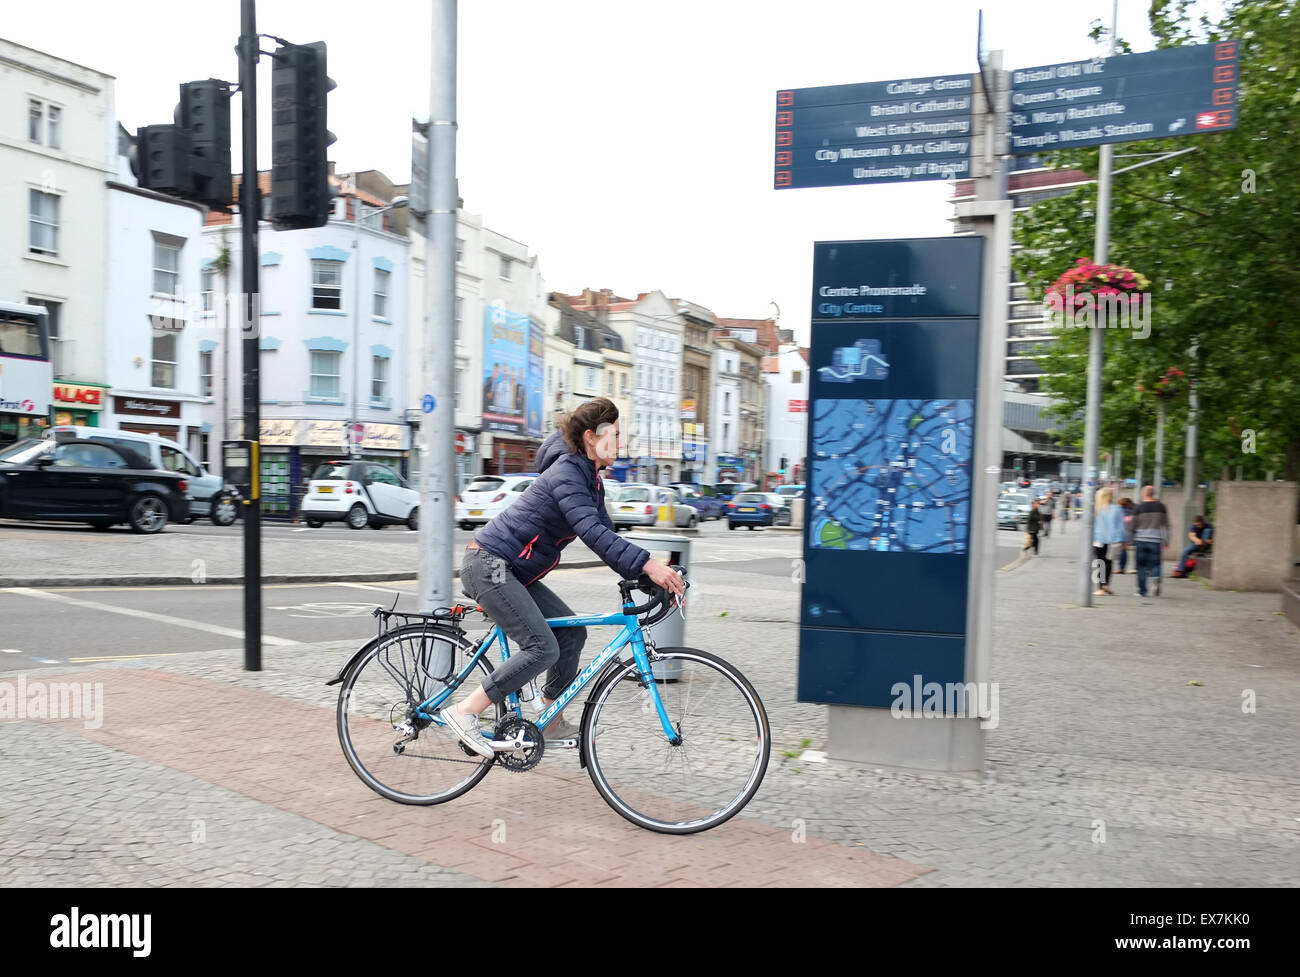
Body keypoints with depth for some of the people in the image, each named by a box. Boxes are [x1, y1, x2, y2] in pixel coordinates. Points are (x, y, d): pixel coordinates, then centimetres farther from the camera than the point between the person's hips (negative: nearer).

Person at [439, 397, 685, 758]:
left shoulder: (591, 480, 13)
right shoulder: (567, 474, -19)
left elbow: (606, 535, 11)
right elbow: (593, 533, -31)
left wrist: (642, 576, -2)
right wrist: (648, 565, -38)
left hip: (511, 571, 10)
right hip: (489, 565, -10)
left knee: (572, 631, 8)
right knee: (543, 648, -16)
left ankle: (551, 722, 19)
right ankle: (464, 712, -9)